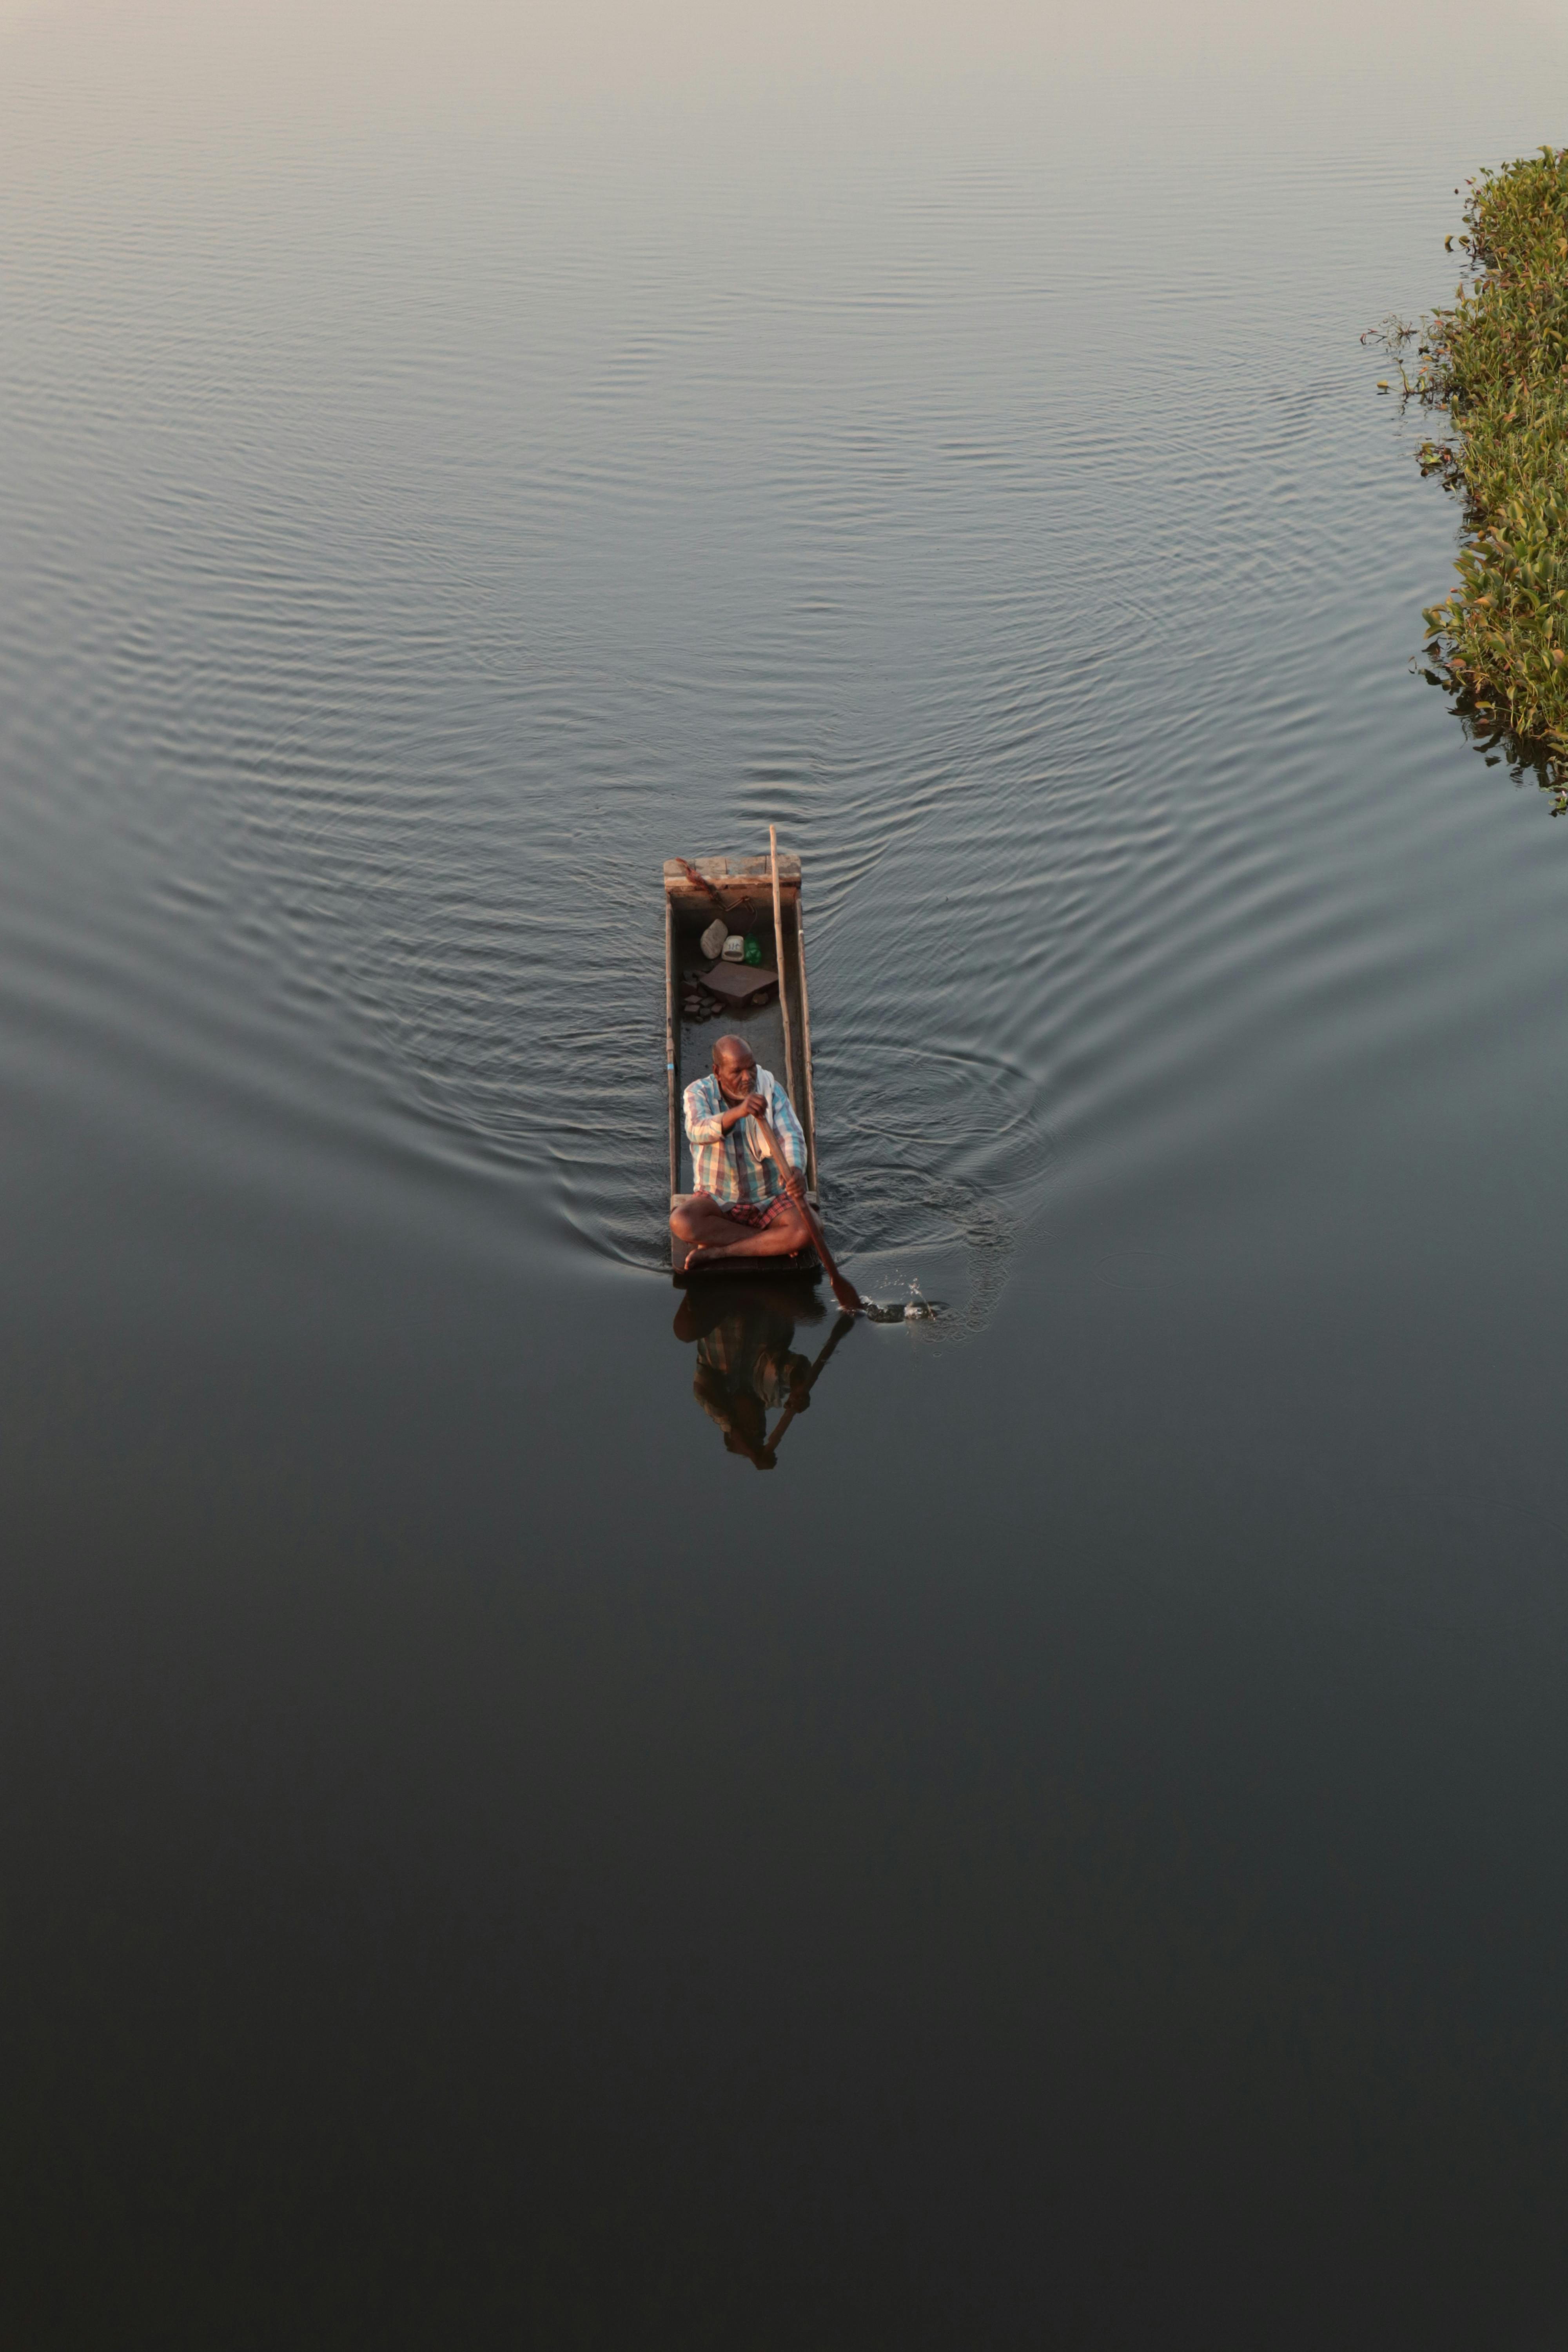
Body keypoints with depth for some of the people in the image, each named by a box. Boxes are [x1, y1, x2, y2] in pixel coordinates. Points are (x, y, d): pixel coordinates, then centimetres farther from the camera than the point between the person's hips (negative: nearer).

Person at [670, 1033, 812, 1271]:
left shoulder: (770, 1089, -7)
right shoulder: (699, 1093, -10)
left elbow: (791, 1137, -18)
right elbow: (697, 1132, -32)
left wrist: (795, 1169, -43)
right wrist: (737, 1113, -52)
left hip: (770, 1199, 1)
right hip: (718, 1198, 0)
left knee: (807, 1231, -28)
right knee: (681, 1224, -31)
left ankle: (718, 1251, -18)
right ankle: (774, 1241, -18)